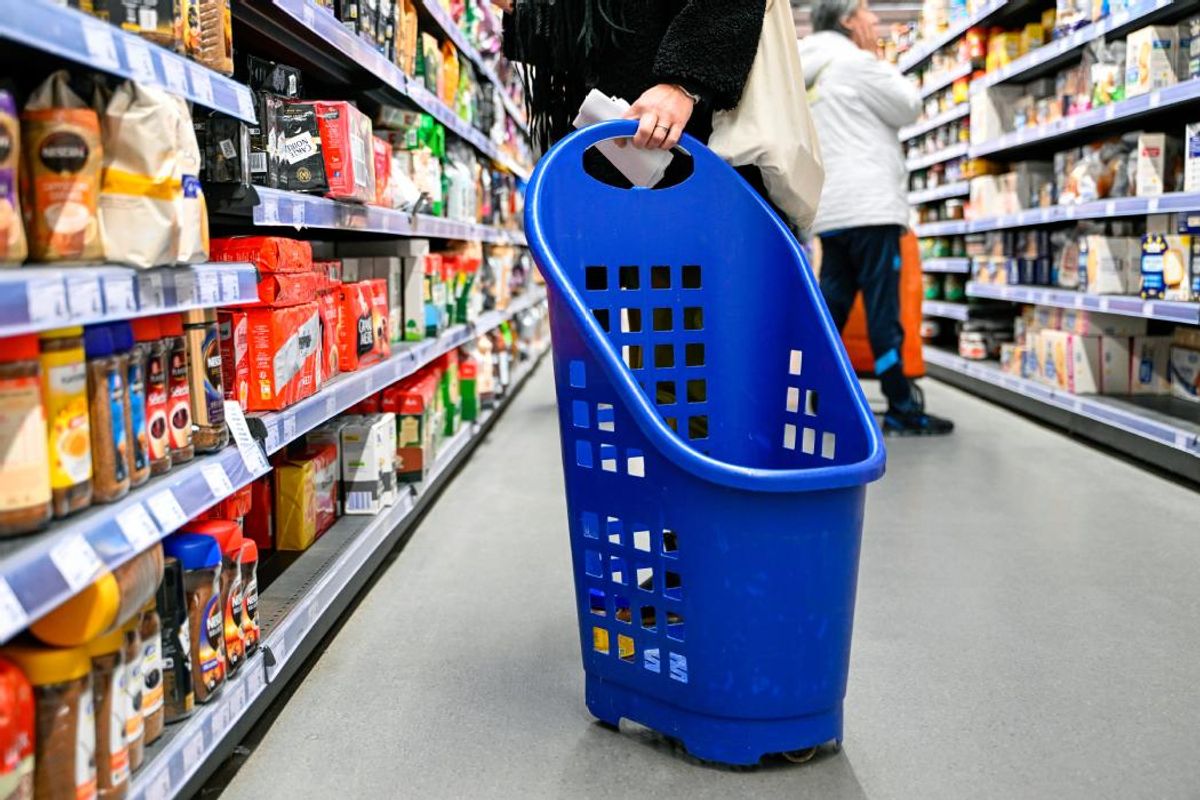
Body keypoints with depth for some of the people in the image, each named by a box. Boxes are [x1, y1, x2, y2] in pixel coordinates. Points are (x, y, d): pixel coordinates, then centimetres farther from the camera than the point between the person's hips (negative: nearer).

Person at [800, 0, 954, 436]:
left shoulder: (810, 77, 21)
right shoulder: (854, 61, -5)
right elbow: (908, 108, 1)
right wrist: (880, 60, 12)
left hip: (831, 210, 9)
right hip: (867, 205, -9)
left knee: (831, 308, 6)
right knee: (883, 310, -7)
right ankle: (903, 410, -5)